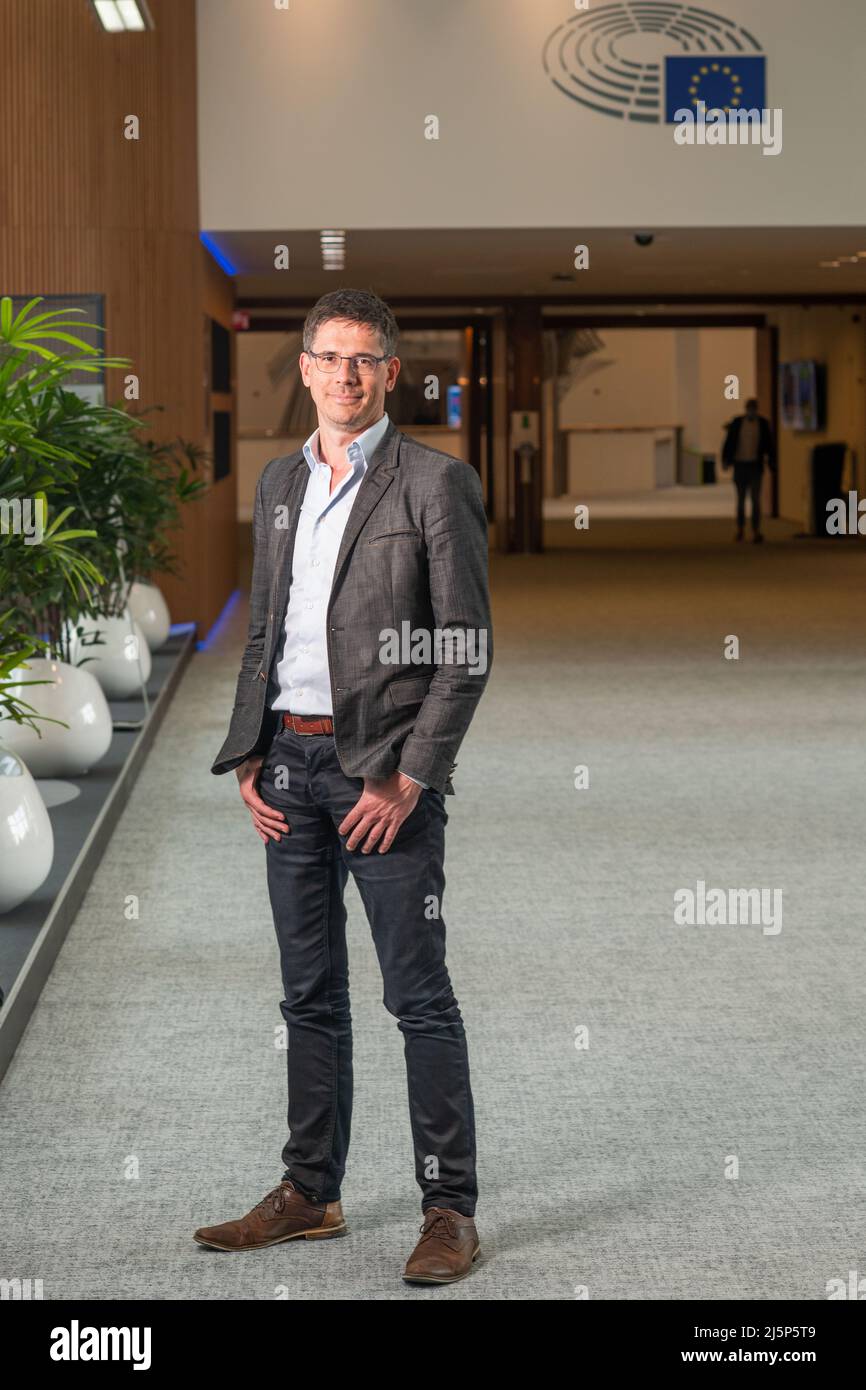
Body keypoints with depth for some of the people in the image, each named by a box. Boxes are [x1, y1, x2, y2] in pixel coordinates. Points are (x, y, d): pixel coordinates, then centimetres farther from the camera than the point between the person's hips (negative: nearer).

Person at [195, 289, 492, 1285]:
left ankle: (450, 1211, 3)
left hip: (383, 768, -6)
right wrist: (249, 756, 7)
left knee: (419, 997, -3)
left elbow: (466, 649, -9)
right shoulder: (279, 484, 14)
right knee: (309, 995, 12)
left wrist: (407, 778, -14)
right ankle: (309, 1194, 21)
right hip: (289, 762, 6)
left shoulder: (435, 484, -6)